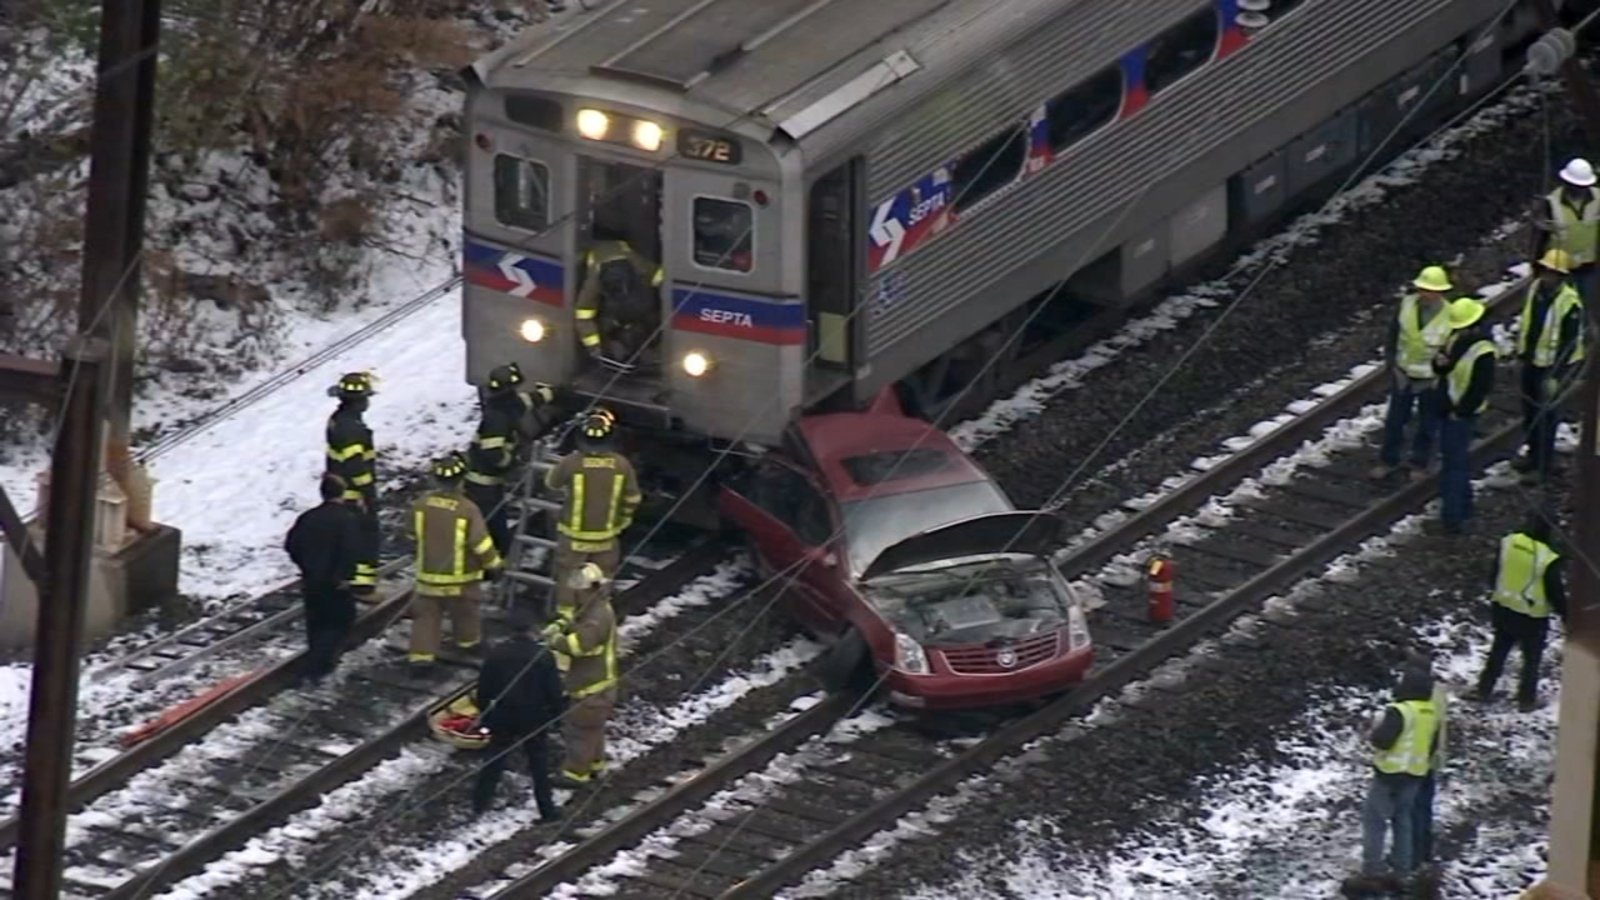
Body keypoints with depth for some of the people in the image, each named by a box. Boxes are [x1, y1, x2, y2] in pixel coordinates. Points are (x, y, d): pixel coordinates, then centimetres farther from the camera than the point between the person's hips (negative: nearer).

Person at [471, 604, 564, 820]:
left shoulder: (497, 654, -9)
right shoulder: (543, 656, -15)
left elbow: (484, 688, -1)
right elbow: (554, 691, -9)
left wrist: (484, 712, 13)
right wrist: (557, 713, 6)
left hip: (503, 718, 2)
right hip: (534, 719, -2)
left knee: (494, 761, 16)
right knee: (539, 764, 10)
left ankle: (480, 802, 22)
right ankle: (547, 809, 15)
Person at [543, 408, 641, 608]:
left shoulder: (571, 462, -21)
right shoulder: (621, 464, -13)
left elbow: (551, 482, -1)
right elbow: (632, 499, -1)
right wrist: (622, 521, 18)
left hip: (574, 535, -2)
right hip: (606, 536, 2)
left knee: (568, 579, 12)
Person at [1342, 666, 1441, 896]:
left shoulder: (1400, 712, -20)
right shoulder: (1431, 713, 7)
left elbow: (1382, 740, -24)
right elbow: (1432, 746, 16)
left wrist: (1372, 735, -3)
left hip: (1391, 773, -8)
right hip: (1416, 774, 8)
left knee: (1374, 820, -3)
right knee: (1403, 821, 14)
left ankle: (1371, 875, -8)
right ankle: (1399, 873, 14)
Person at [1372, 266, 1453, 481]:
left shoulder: (1450, 316, -22)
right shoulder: (1407, 305, -12)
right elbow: (1393, 336, 0)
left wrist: (1437, 378, -15)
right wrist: (1393, 366, -4)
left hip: (1430, 381, -3)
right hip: (1403, 375, 3)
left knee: (1427, 426, 12)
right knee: (1394, 420, 15)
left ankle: (1420, 465, 30)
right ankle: (1388, 461, 31)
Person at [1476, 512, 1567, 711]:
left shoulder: (1508, 544, -10)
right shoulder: (1547, 560, -25)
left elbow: (1494, 575, 5)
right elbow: (1556, 593, -16)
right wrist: (1566, 615, -1)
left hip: (1503, 610, 5)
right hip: (1533, 618, -5)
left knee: (1498, 650, 22)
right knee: (1531, 658, 13)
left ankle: (1484, 690, 31)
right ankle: (1527, 700, 21)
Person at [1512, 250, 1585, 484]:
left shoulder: (1569, 303, -25)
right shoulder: (1536, 288, -3)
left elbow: (1569, 344, -21)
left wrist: (1555, 376, -21)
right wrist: (1521, 349, 18)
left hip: (1553, 365, -8)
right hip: (1532, 360, 8)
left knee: (1545, 413, 0)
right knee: (1530, 410, 19)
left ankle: (1543, 465, 11)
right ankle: (1532, 453, 37)